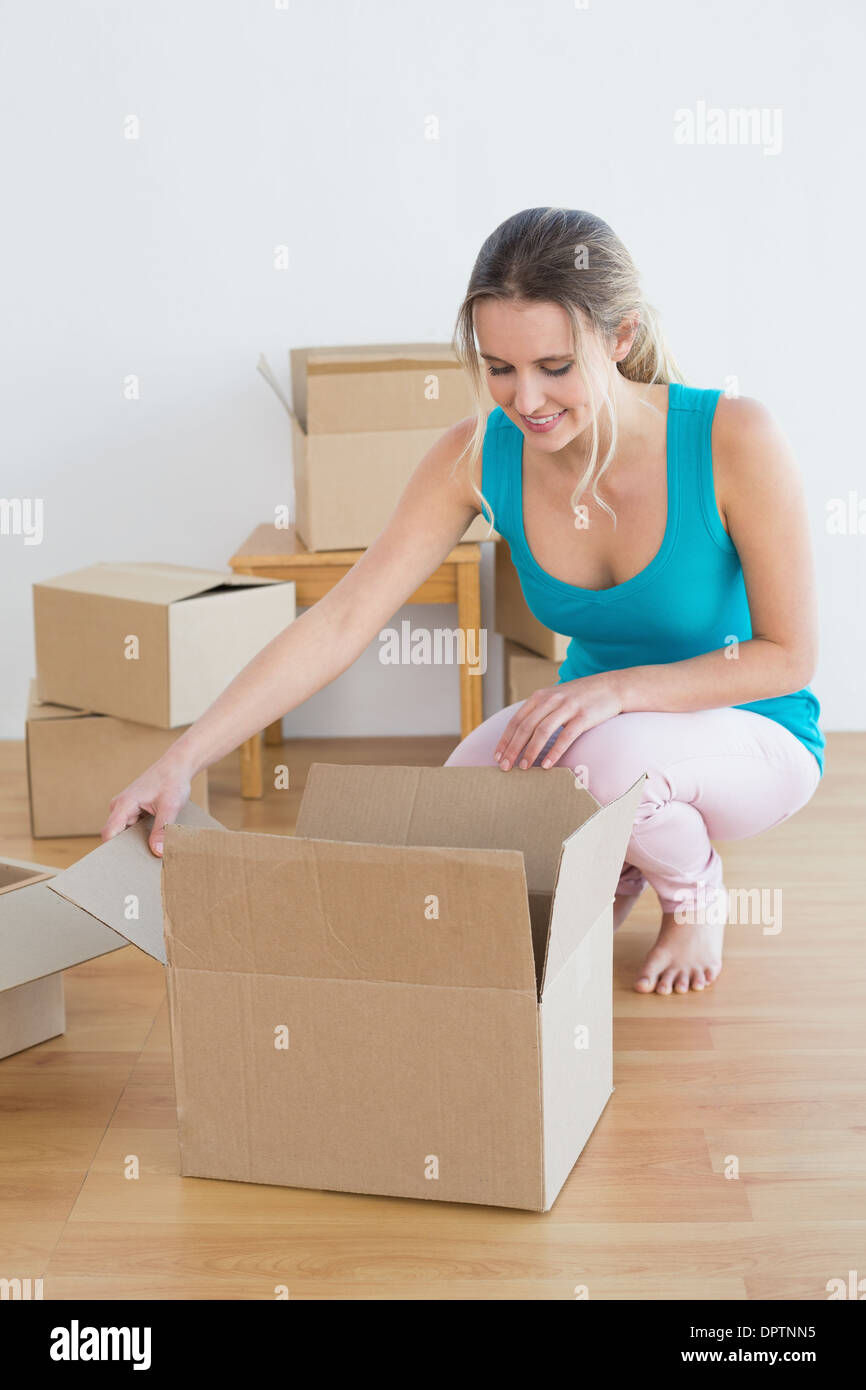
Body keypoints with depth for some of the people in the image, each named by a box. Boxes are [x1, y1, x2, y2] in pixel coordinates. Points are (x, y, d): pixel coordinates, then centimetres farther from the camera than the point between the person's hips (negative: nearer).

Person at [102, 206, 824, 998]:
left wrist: (619, 689, -32)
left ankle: (696, 897, -1)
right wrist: (181, 761, -27)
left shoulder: (732, 440, -26)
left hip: (751, 734, -3)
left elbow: (789, 655, -17)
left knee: (613, 754, -37)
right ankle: (615, 865, 11)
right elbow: (341, 623, -18)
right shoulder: (477, 457, -16)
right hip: (598, 720, 4)